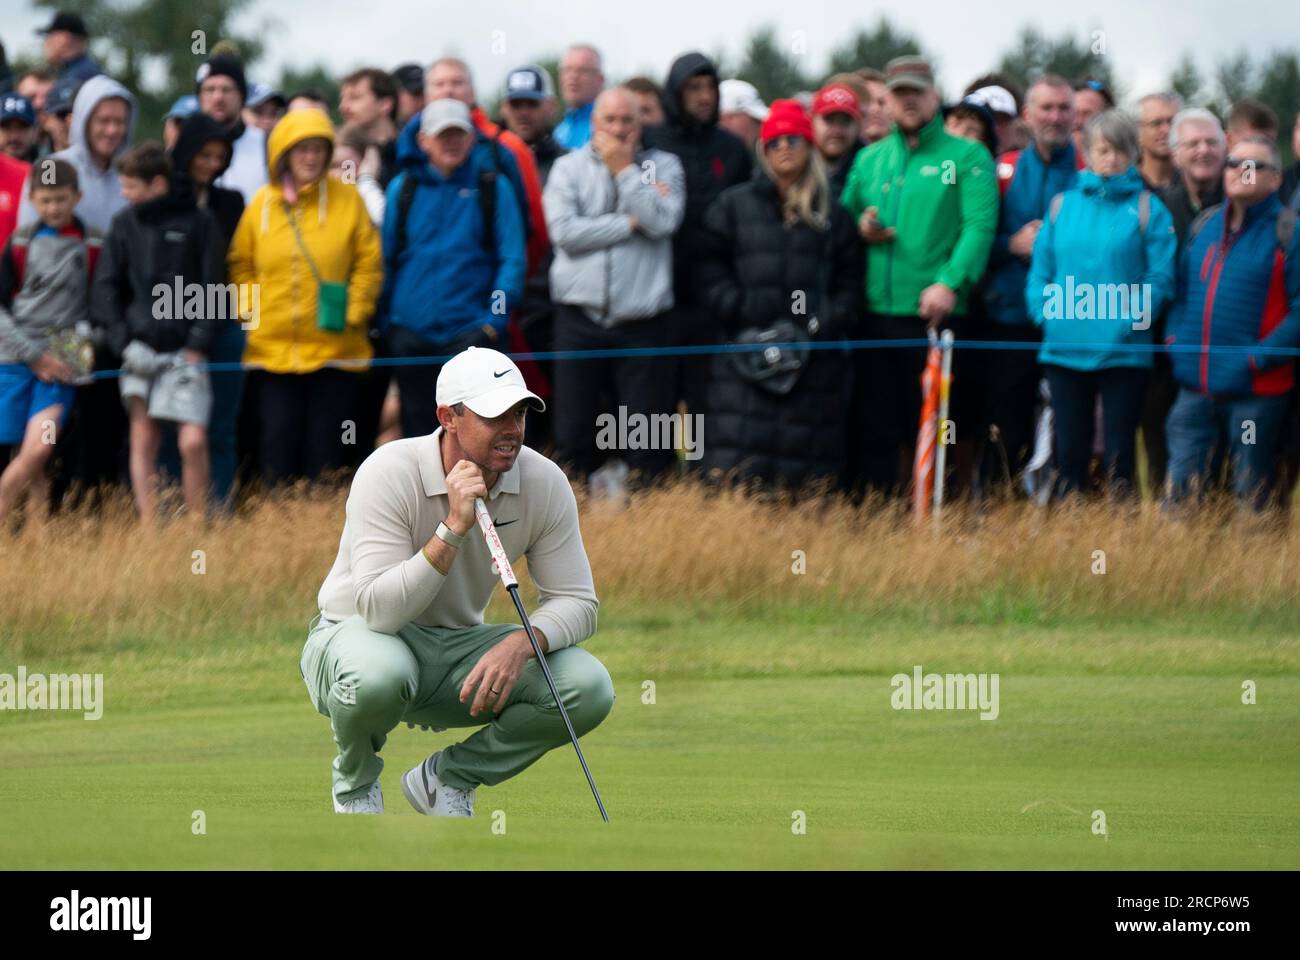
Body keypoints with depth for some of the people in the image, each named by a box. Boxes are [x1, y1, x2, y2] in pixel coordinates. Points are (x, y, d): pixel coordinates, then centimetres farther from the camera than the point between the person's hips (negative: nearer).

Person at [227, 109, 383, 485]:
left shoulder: (347, 199, 0)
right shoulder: (261, 204, 5)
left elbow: (369, 263, 2)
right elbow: (240, 265, 13)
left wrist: (353, 311, -6)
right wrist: (250, 309, 1)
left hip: (334, 351, -2)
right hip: (274, 350, 2)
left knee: (326, 453, 1)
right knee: (279, 443, 0)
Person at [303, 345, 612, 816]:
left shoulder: (545, 484, -10)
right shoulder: (388, 473, -24)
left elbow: (577, 602, -6)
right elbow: (379, 610, -31)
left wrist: (522, 642, -28)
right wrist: (453, 528, -39)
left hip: (458, 646, 5)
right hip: (357, 632, -5)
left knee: (589, 688, -19)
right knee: (377, 674, -42)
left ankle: (447, 778, 4)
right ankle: (355, 779, -5)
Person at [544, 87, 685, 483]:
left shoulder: (662, 166, 8)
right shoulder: (569, 168, 7)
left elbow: (664, 221, -11)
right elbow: (564, 230, -8)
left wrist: (624, 168, -5)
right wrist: (631, 222, -7)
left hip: (641, 322, -1)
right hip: (579, 319, 1)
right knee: (573, 433, 2)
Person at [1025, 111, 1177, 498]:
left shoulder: (1147, 208, 0)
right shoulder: (1062, 205, 9)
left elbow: (1160, 277, -5)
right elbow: (1040, 270, 10)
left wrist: (1131, 320, -13)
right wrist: (1045, 315, -4)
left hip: (1123, 349, -3)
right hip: (1064, 347, 3)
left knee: (1119, 454, -2)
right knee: (1069, 451, 6)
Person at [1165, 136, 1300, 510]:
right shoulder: (1203, 225, 13)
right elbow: (1182, 290, 23)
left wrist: (1261, 356, -18)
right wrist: (1175, 337, 6)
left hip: (1257, 391, -5)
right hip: (1196, 386, 5)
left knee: (1251, 494, 5)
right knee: (1181, 489, 5)